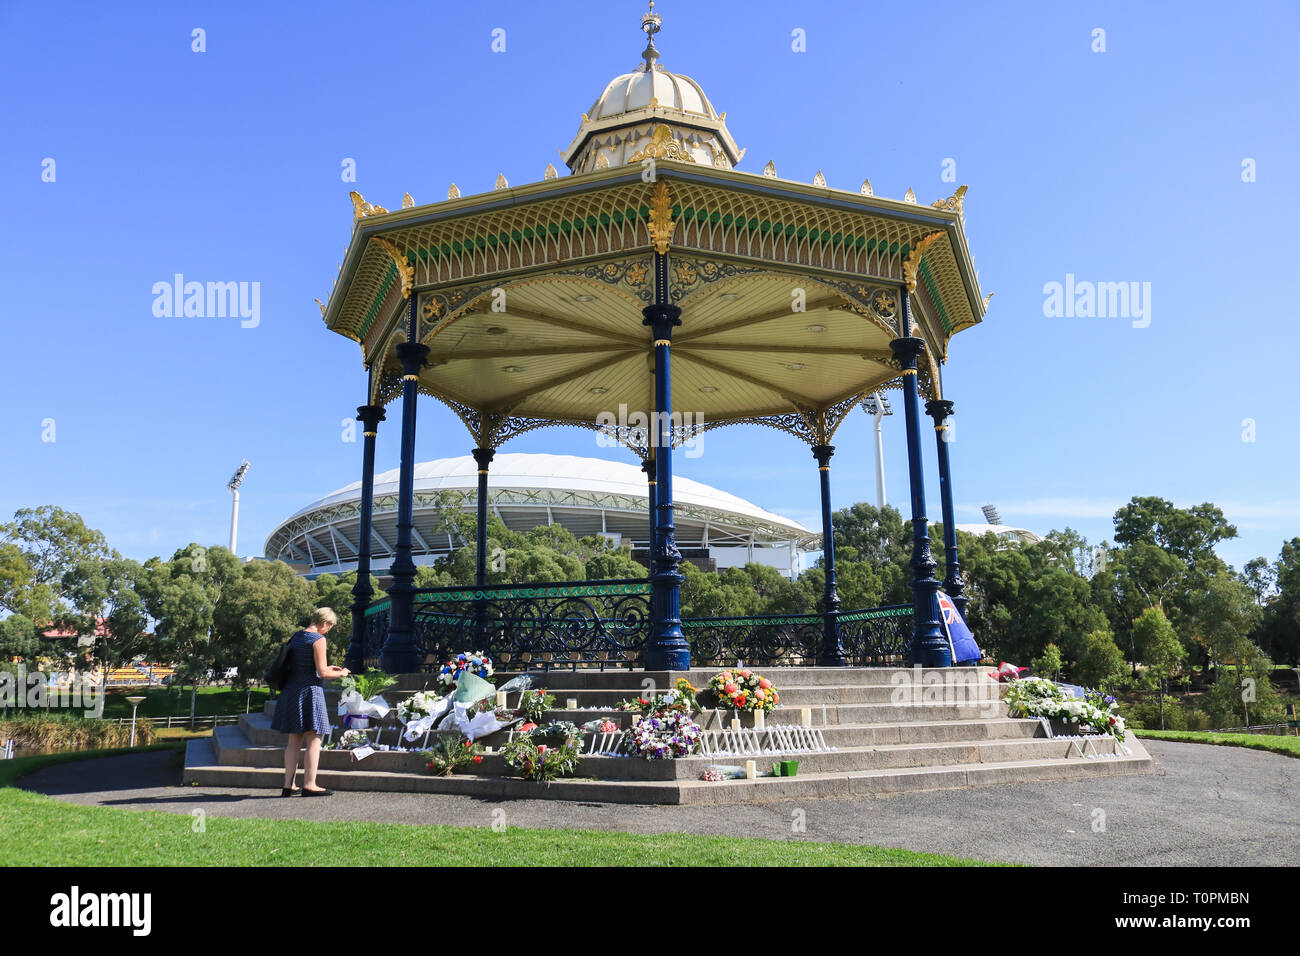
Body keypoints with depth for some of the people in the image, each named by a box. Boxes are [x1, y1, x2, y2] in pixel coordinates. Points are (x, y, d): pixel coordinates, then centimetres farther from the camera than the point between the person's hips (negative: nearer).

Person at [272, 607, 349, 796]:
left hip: (292, 689, 8)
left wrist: (328, 668, 22)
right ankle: (309, 785, 1)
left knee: (294, 740, 13)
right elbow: (322, 673, -16)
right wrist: (340, 673, 2)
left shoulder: (296, 636, 12)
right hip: (309, 691, -8)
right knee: (314, 740, -1)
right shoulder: (318, 639, -13)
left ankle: (288, 785, 16)